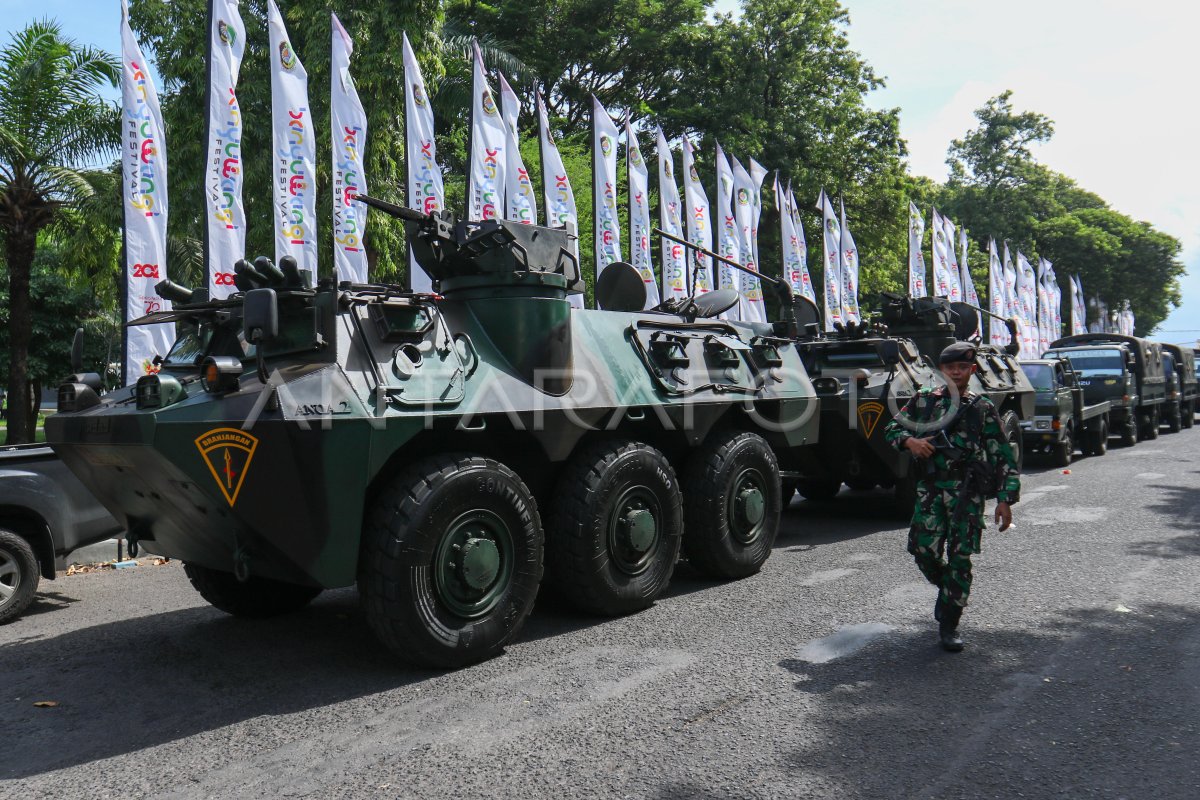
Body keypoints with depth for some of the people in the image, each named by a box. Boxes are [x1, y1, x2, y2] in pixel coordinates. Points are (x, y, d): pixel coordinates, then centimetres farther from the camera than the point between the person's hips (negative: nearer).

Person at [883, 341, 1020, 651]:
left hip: (967, 492, -1)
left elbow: (1003, 456, 3)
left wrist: (1005, 499, -5)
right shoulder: (923, 400, 9)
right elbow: (892, 429, 15)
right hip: (930, 489, 2)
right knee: (924, 550, -5)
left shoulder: (983, 408, 5)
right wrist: (909, 441, -8)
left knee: (959, 558, -3)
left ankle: (949, 625, 10)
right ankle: (946, 588, 29)